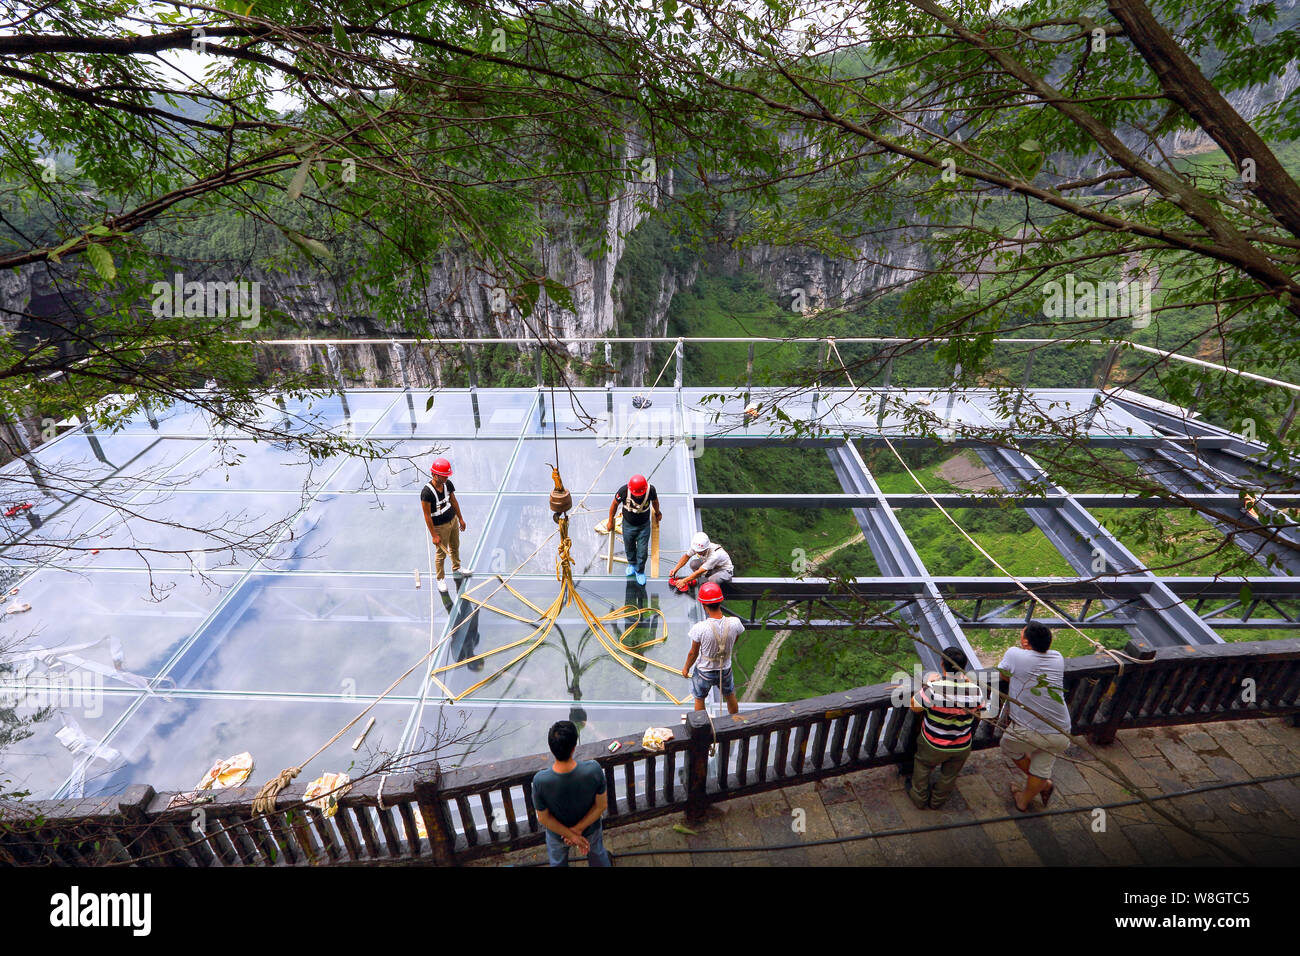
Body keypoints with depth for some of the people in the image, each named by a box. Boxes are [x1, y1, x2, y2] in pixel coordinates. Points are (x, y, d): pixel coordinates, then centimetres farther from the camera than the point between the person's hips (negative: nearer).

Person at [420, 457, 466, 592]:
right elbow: (427, 516, -23)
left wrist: (460, 518, 14)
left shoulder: (448, 484, -10)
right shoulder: (426, 492, -29)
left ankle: (456, 568, 50)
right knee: (441, 553, 10)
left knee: (455, 547, 25)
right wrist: (434, 535, -19)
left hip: (453, 520, 6)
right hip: (440, 526, -6)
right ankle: (440, 579, 31)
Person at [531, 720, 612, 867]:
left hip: (557, 834, 0)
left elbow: (543, 818, -21)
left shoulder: (540, 780, -37)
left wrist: (571, 835, -13)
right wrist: (578, 829, -15)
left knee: (558, 862, 34)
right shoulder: (593, 770, -37)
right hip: (590, 829, 0)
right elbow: (601, 805, -23)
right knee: (596, 852, 35)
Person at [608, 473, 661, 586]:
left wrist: (658, 514, 16)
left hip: (644, 526, 0)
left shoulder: (651, 489, -28)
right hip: (628, 525, 0)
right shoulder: (624, 491, -30)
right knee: (629, 548, 22)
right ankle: (632, 564, 54)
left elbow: (655, 501, -2)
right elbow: (615, 504, -10)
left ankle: (640, 571, 36)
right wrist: (611, 521, 1)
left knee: (642, 551, 8)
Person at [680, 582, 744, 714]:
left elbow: (693, 653, -17)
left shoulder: (700, 628, -33)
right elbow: (734, 643, -4)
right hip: (726, 670, 3)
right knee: (730, 696, 30)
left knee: (699, 699, 26)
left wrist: (686, 668, 2)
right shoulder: (735, 623, -25)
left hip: (704, 671, -3)